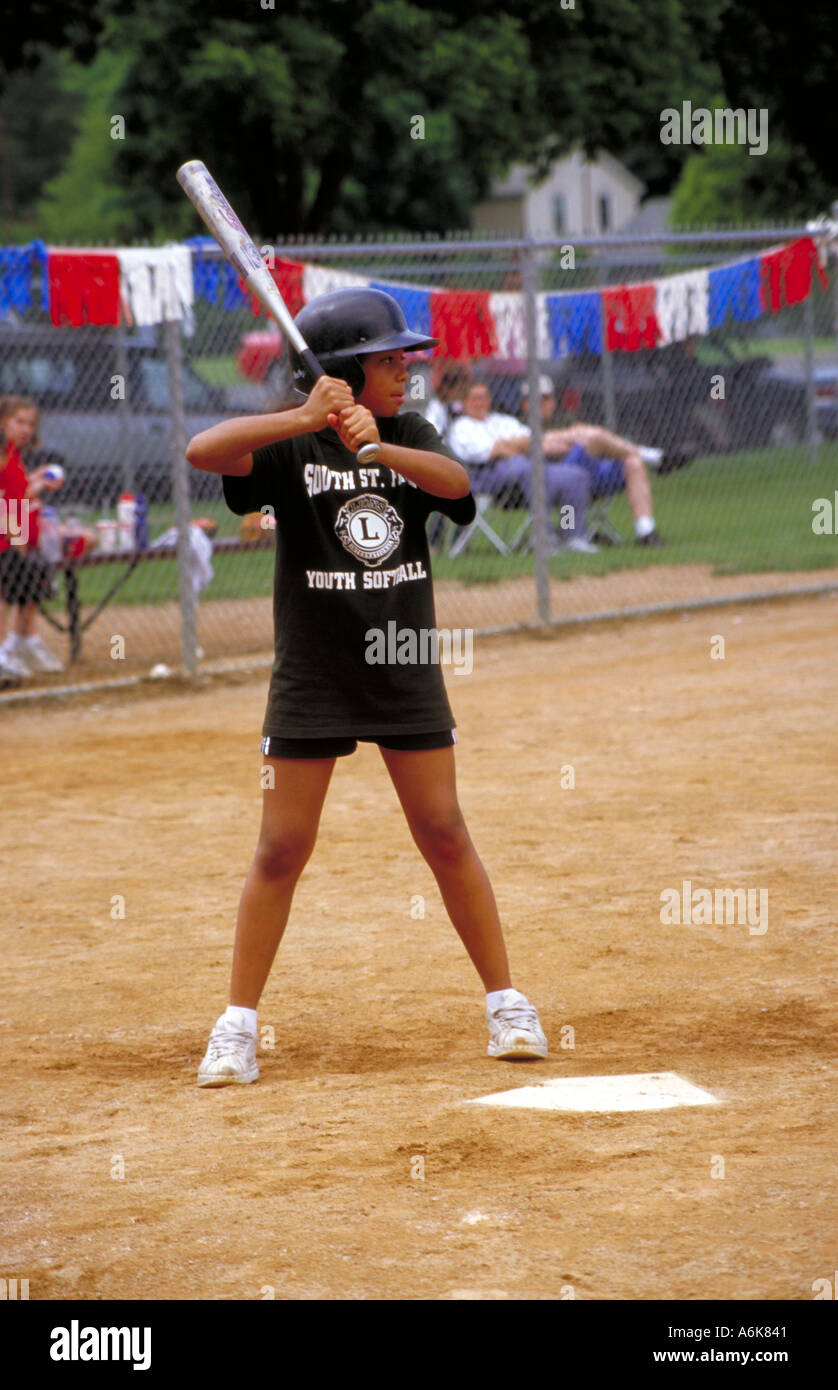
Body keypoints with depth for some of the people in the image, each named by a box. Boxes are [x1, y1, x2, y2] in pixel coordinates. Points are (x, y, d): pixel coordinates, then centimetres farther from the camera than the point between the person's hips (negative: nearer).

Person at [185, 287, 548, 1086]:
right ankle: (238, 1026, 7)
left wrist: (376, 448, -33)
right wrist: (306, 419, -33)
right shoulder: (291, 446, -7)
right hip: (311, 680, -3)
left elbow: (454, 482, -17)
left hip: (407, 674, 3)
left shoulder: (410, 435, 4)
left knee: (443, 833, 4)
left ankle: (505, 1003, 13)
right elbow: (203, 451, -24)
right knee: (282, 848, -1)